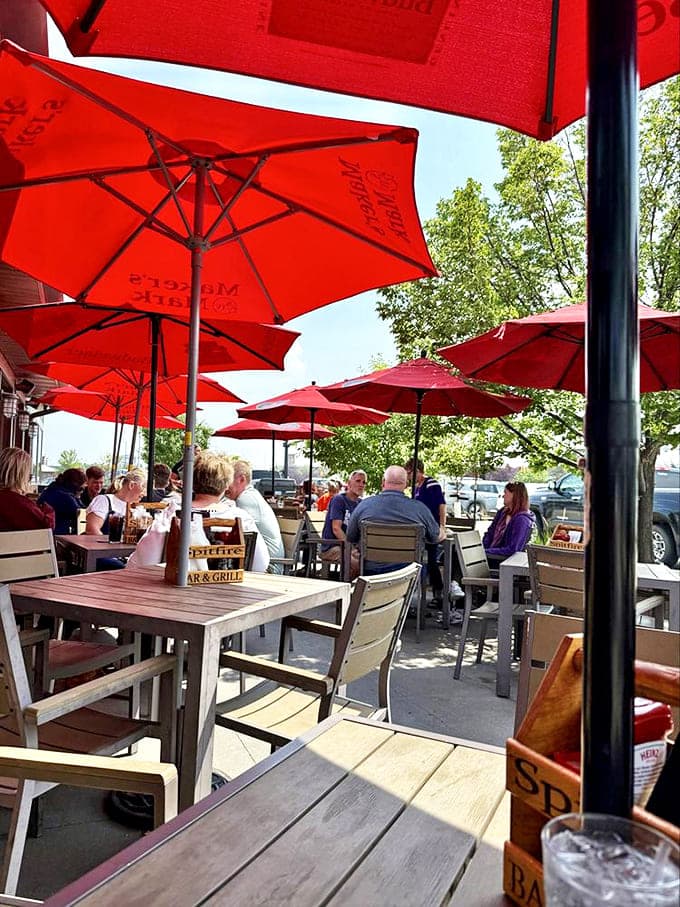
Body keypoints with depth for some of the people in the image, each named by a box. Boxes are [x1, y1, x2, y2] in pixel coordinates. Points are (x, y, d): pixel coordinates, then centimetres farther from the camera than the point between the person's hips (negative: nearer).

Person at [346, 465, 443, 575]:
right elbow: (436, 537, 9)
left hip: (371, 573, 1)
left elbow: (350, 538, 9)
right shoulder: (419, 508, -8)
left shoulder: (363, 505, -6)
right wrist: (443, 532, 34)